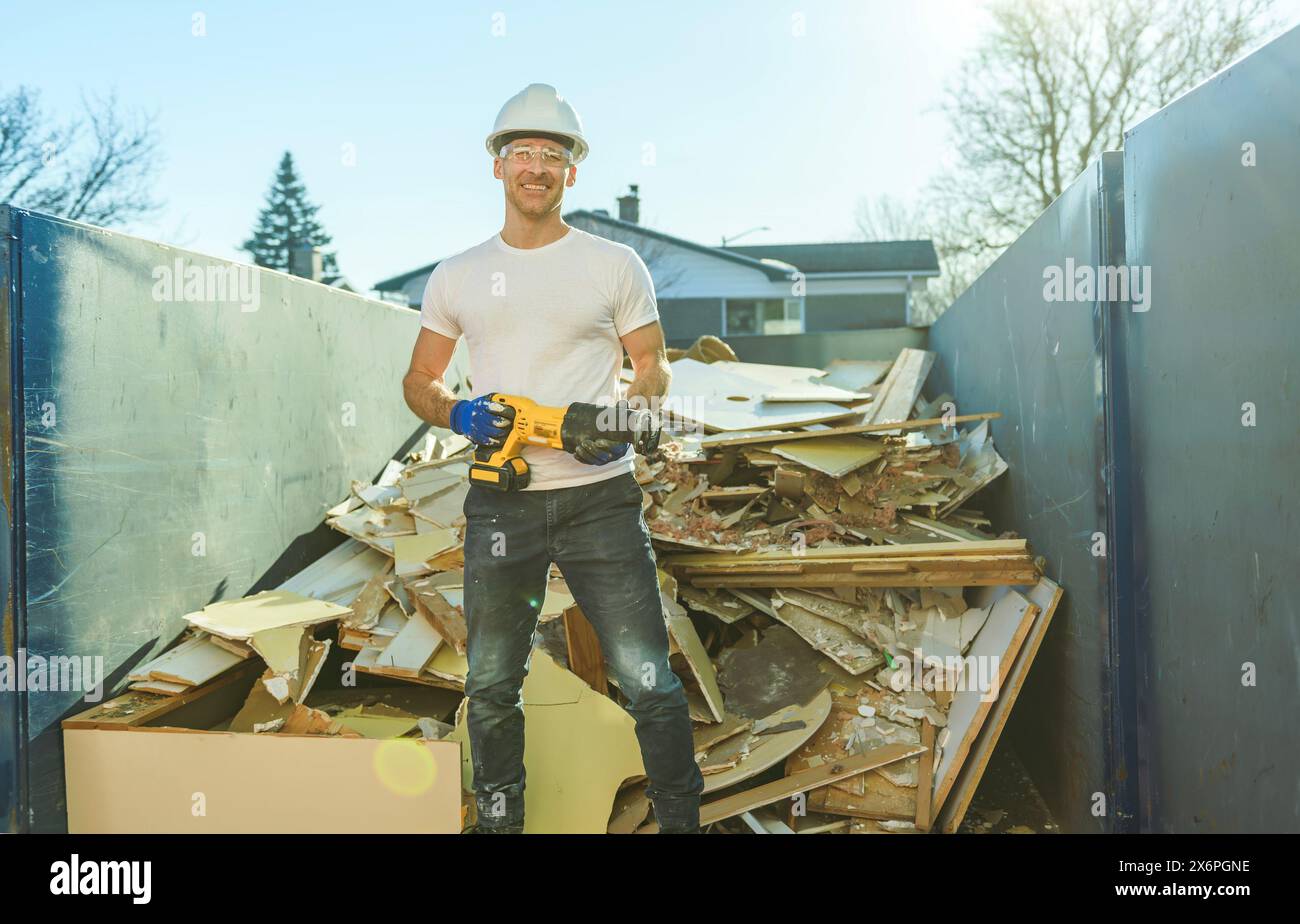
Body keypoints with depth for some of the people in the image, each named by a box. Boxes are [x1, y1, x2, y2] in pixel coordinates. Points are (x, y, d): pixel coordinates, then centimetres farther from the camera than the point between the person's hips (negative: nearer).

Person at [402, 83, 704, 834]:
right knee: (492, 685, 12)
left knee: (648, 679, -3)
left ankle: (682, 820, 14)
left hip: (601, 497, -2)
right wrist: (459, 414, -6)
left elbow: (654, 365, 7)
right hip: (500, 502, 3)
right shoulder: (457, 277, 11)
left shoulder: (615, 265, 5)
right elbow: (420, 380, 16)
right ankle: (498, 820, 31)